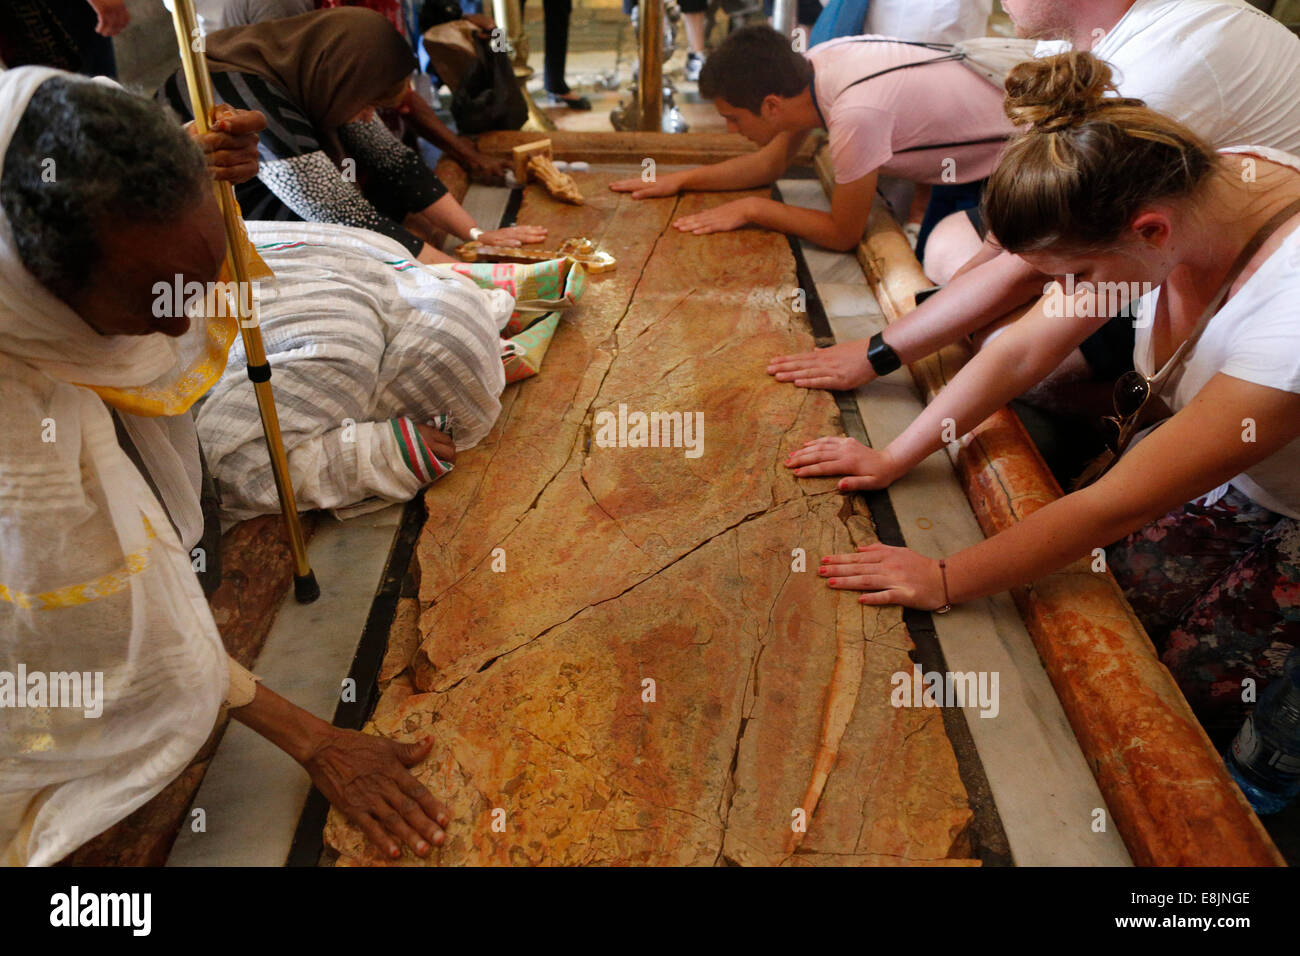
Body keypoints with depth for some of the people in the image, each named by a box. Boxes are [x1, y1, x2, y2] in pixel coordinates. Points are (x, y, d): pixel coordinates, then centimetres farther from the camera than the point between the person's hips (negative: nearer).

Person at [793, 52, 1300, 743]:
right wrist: (894, 457, -9)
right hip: (1219, 487, 6)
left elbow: (1116, 505, -31)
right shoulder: (1186, 185, -17)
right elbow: (1025, 350, -9)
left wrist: (946, 580, -22)